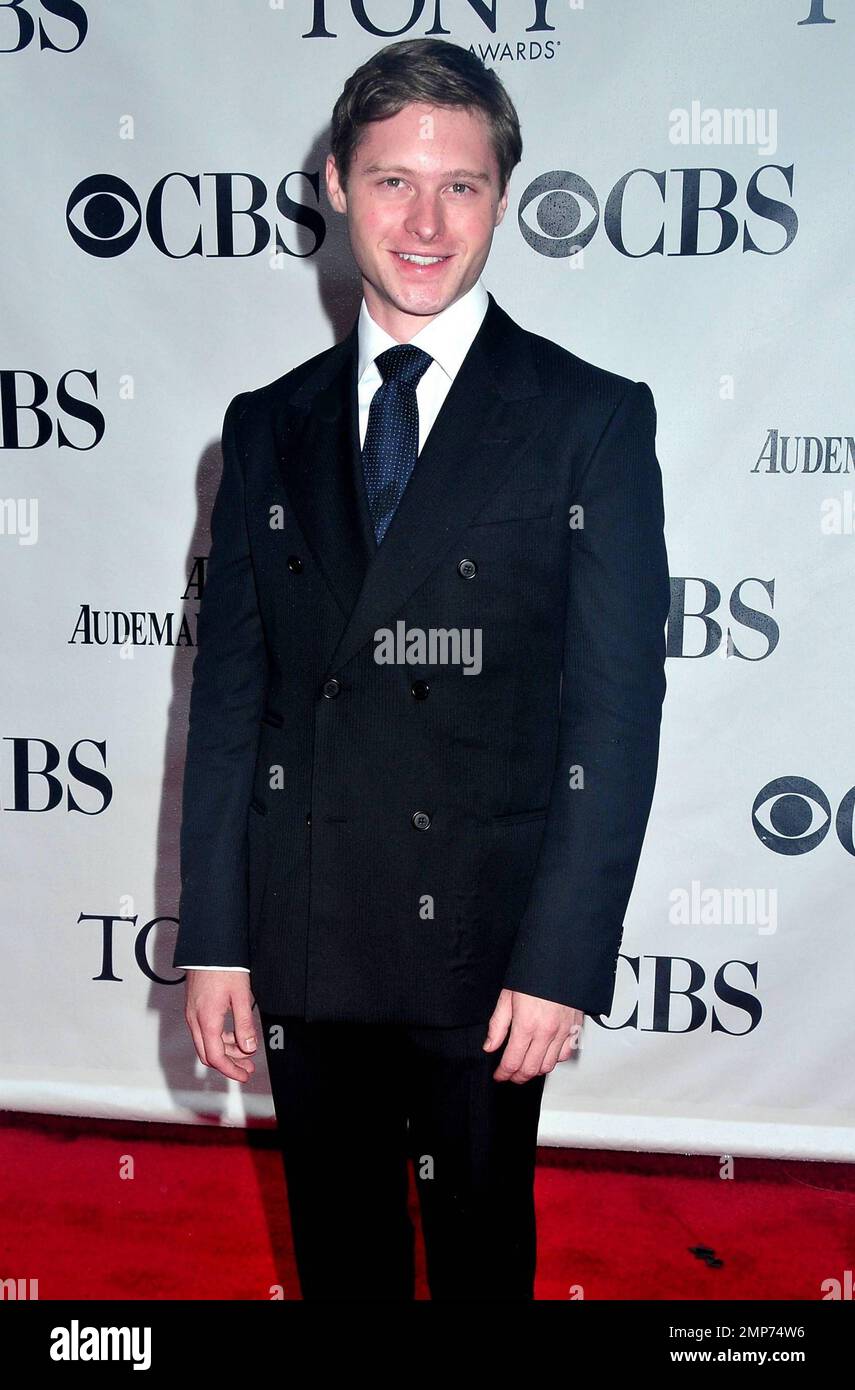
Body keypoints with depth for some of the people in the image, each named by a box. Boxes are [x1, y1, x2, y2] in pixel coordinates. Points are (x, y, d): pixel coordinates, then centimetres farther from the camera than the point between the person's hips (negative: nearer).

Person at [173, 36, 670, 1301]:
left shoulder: (593, 420, -5)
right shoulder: (268, 427, 6)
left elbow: (618, 711, -9)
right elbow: (228, 693, 5)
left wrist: (561, 960, -13)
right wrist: (214, 940, 1)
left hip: (486, 951, -3)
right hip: (302, 946, 3)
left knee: (481, 1247, 16)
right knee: (337, 1251, 19)